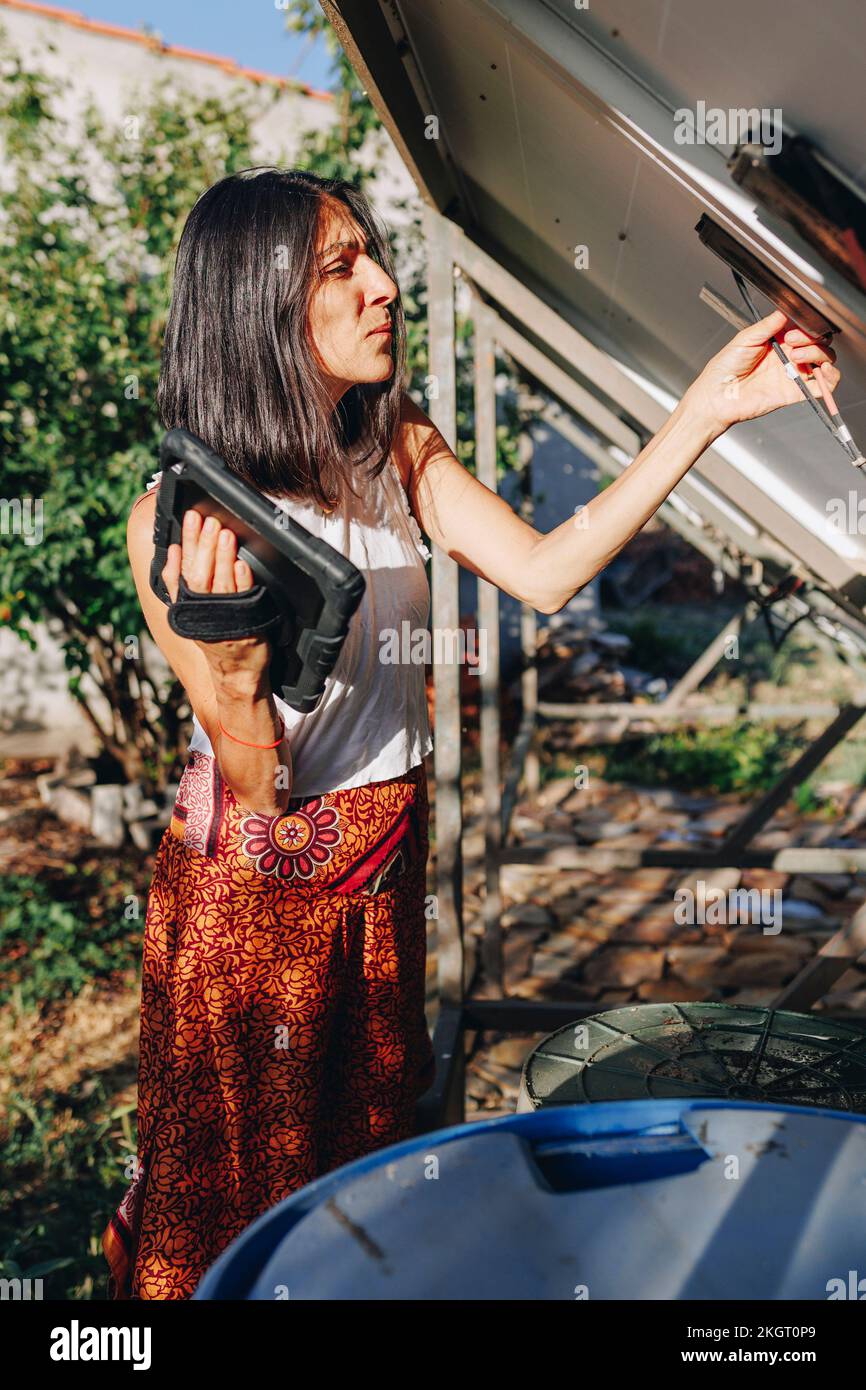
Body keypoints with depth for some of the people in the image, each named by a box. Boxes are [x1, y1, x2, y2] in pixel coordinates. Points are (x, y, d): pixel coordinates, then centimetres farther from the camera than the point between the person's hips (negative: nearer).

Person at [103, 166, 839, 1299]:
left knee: (368, 1141, 25)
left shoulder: (400, 454, -4)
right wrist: (233, 668, -40)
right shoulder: (176, 523, -20)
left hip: (386, 873, 5)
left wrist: (704, 412, -18)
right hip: (252, 892, -5)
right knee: (238, 1192, 17)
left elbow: (545, 572, -14)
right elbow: (256, 784, -18)